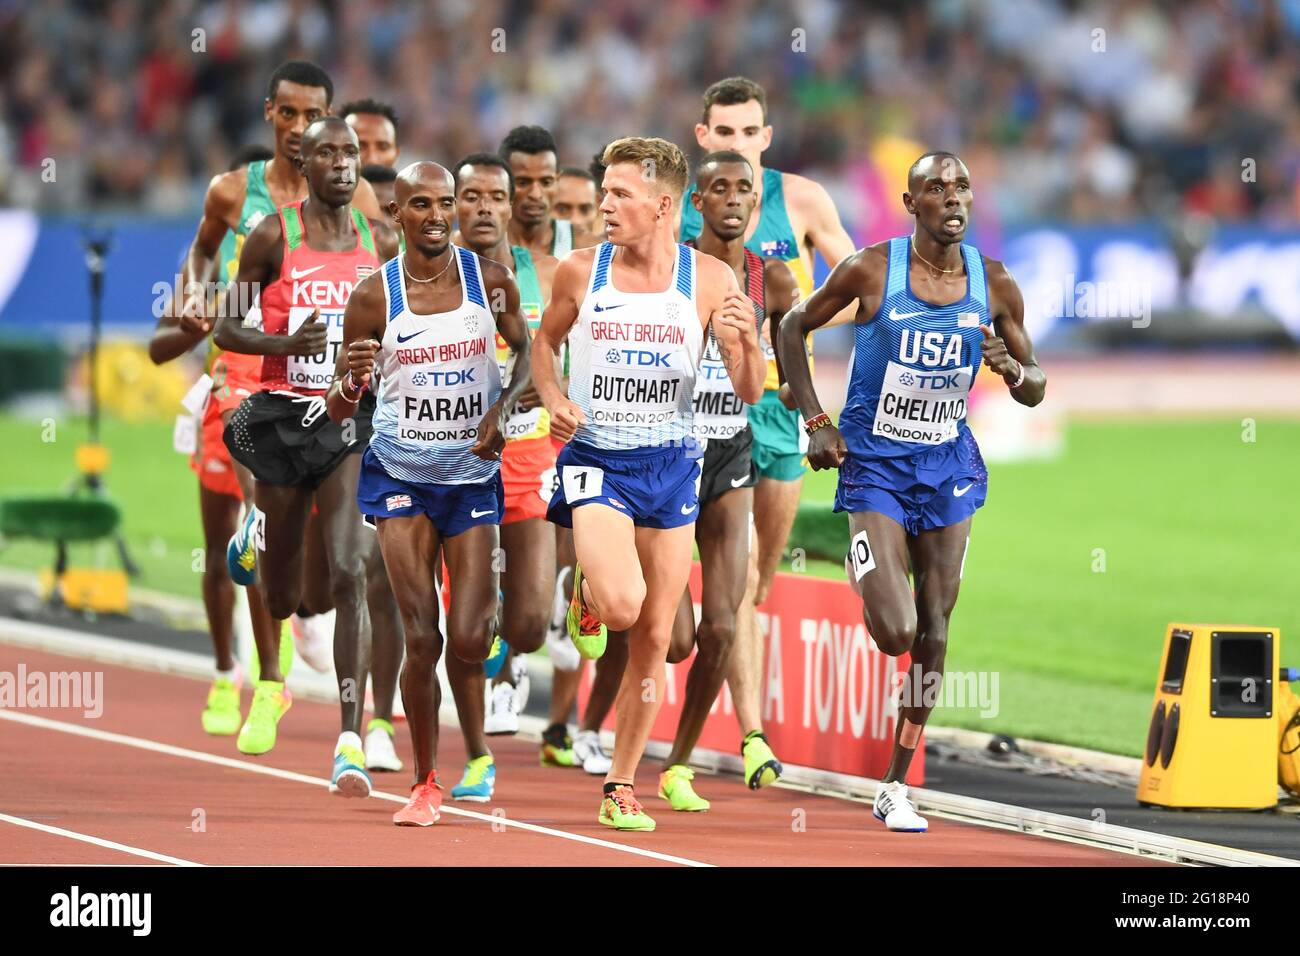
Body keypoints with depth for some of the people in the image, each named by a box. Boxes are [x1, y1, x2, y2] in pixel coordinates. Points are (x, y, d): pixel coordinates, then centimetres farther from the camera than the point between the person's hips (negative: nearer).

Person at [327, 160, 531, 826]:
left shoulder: (489, 280, -3)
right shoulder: (375, 296, -5)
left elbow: (528, 353, 9)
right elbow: (338, 410, 0)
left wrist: (503, 411, -10)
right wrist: (351, 380, -24)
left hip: (473, 474, 1)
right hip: (401, 474, -1)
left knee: (468, 641, -7)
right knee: (421, 639, -8)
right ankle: (426, 784, 6)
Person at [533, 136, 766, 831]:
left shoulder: (710, 280, -5)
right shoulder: (580, 271, -4)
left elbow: (749, 393, -3)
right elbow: (545, 340, 14)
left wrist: (749, 341, -23)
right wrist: (553, 399, -5)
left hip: (670, 463, 2)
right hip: (595, 460, -2)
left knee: (653, 640, 5)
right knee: (621, 605, -25)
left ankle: (621, 785, 20)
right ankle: (586, 590, 13)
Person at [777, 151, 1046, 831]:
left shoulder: (995, 285, -2)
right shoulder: (871, 270, -12)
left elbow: (1035, 391, 7)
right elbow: (793, 328, 2)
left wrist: (1011, 369, -17)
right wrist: (815, 422, -6)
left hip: (948, 468, 4)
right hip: (875, 465, -4)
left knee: (934, 634, 3)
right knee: (896, 634, -16)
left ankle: (896, 787, 15)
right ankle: (861, 570, 22)